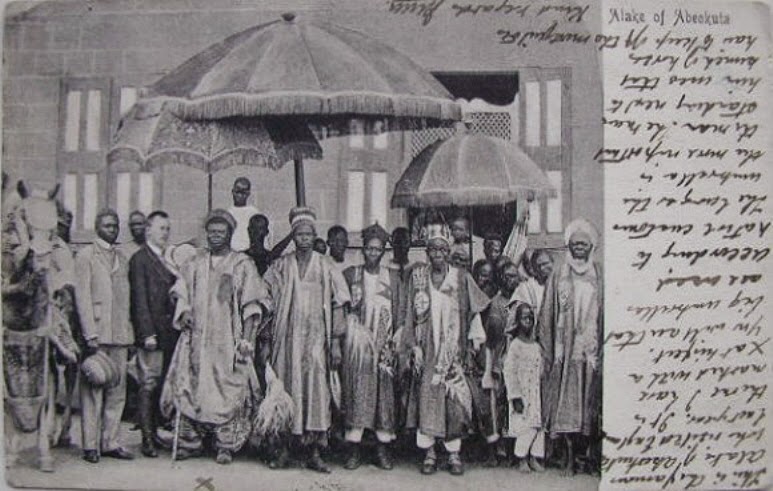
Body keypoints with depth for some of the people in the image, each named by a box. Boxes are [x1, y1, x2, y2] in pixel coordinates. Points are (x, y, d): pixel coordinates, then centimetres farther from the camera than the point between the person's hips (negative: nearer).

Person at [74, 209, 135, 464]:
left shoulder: (123, 259, 18)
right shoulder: (85, 255, 2)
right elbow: (82, 297, -5)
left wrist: (130, 334, 10)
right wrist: (91, 335, -13)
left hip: (120, 334, 5)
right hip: (97, 332, -5)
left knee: (117, 390, 5)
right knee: (93, 390, -2)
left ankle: (111, 443, 12)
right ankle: (91, 445, 6)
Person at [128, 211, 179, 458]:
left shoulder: (166, 260, 17)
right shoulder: (139, 259, -5)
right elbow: (139, 300, -11)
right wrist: (148, 333, -16)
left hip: (169, 333, 7)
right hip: (152, 334, -7)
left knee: (164, 386, 9)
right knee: (149, 386, -3)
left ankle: (158, 432, 17)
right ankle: (147, 439, 3)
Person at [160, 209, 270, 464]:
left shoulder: (242, 265, 0)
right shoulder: (195, 263, 13)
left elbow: (252, 305, -5)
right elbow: (182, 293, 18)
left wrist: (247, 338, -13)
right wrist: (184, 313, -3)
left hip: (227, 340, -3)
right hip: (196, 337, 4)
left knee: (227, 391, -4)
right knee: (190, 389, 2)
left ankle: (226, 446, 6)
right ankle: (191, 442, 14)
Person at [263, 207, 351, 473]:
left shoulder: (326, 266, 4)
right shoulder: (281, 266, 8)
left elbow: (338, 306, 2)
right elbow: (268, 302, 10)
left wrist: (336, 343, -4)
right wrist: (267, 341, 3)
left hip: (317, 336, -1)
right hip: (288, 336, 1)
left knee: (317, 389, -5)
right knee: (286, 388, 0)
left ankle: (315, 453, 1)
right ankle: (283, 449, 9)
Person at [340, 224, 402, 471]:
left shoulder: (392, 277, 8)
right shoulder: (350, 274, 7)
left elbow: (397, 312, 6)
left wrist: (395, 343, -3)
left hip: (384, 343, 1)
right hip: (357, 341, -1)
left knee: (384, 390, 0)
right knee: (356, 390, -4)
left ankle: (383, 450, 7)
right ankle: (354, 450, 1)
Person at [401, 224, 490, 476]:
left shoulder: (461, 277, 3)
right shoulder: (417, 275, 5)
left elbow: (474, 312, 8)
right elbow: (410, 313, 4)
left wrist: (474, 340, 2)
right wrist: (414, 346, -3)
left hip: (453, 349, 0)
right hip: (427, 350, 0)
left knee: (455, 400, -3)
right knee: (426, 398, -3)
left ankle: (454, 454, 8)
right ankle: (429, 453, 7)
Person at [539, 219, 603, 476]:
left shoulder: (600, 277, 7)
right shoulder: (558, 277, 5)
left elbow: (606, 315, 6)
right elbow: (547, 316, 4)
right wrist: (550, 352, -2)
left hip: (593, 351, 1)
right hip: (566, 351, 0)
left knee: (592, 403, 3)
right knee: (566, 403, 1)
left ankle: (593, 449, 15)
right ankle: (570, 456, 9)